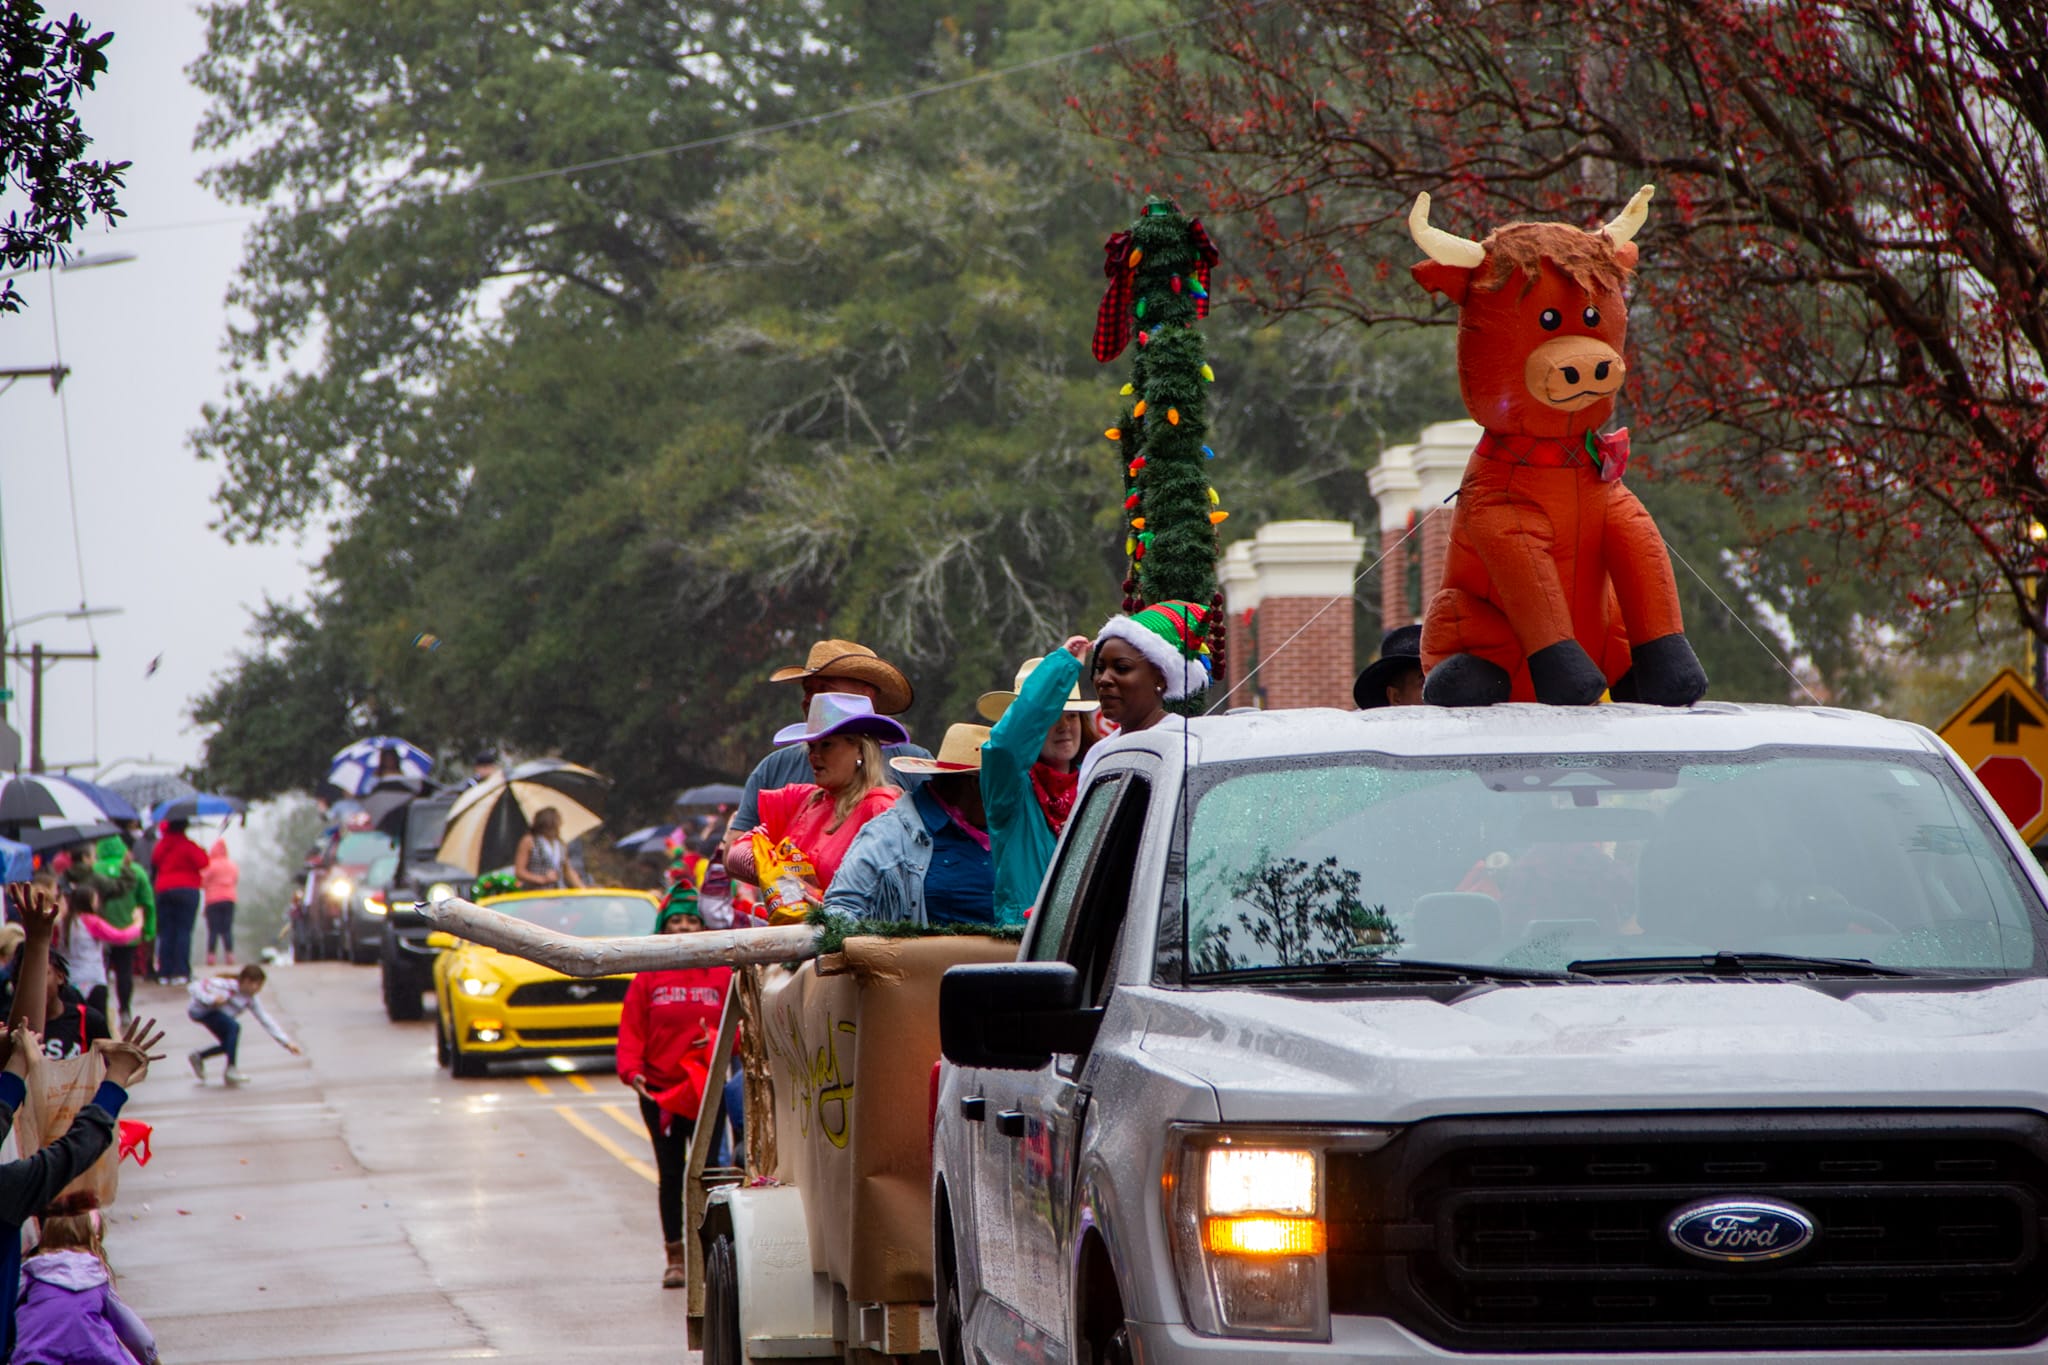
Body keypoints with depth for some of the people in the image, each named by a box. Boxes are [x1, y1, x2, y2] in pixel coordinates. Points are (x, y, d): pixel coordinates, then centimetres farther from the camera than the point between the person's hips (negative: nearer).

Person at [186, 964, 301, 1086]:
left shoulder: (251, 1000, -9)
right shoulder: (226, 985, -29)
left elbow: (267, 1021, -6)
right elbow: (195, 988, -31)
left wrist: (287, 1043, -10)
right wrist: (211, 999, -44)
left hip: (213, 1013, 8)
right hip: (200, 1011, -8)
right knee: (234, 1027, -26)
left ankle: (198, 1057, 29)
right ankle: (231, 1070, -18)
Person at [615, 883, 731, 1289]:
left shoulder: (722, 975, 5)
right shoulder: (649, 977, 5)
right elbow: (632, 1029, 1)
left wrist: (720, 1040, -16)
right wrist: (632, 1070, -14)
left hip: (707, 1089, -1)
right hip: (659, 1091, 1)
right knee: (670, 1174, 7)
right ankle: (675, 1259, 13)